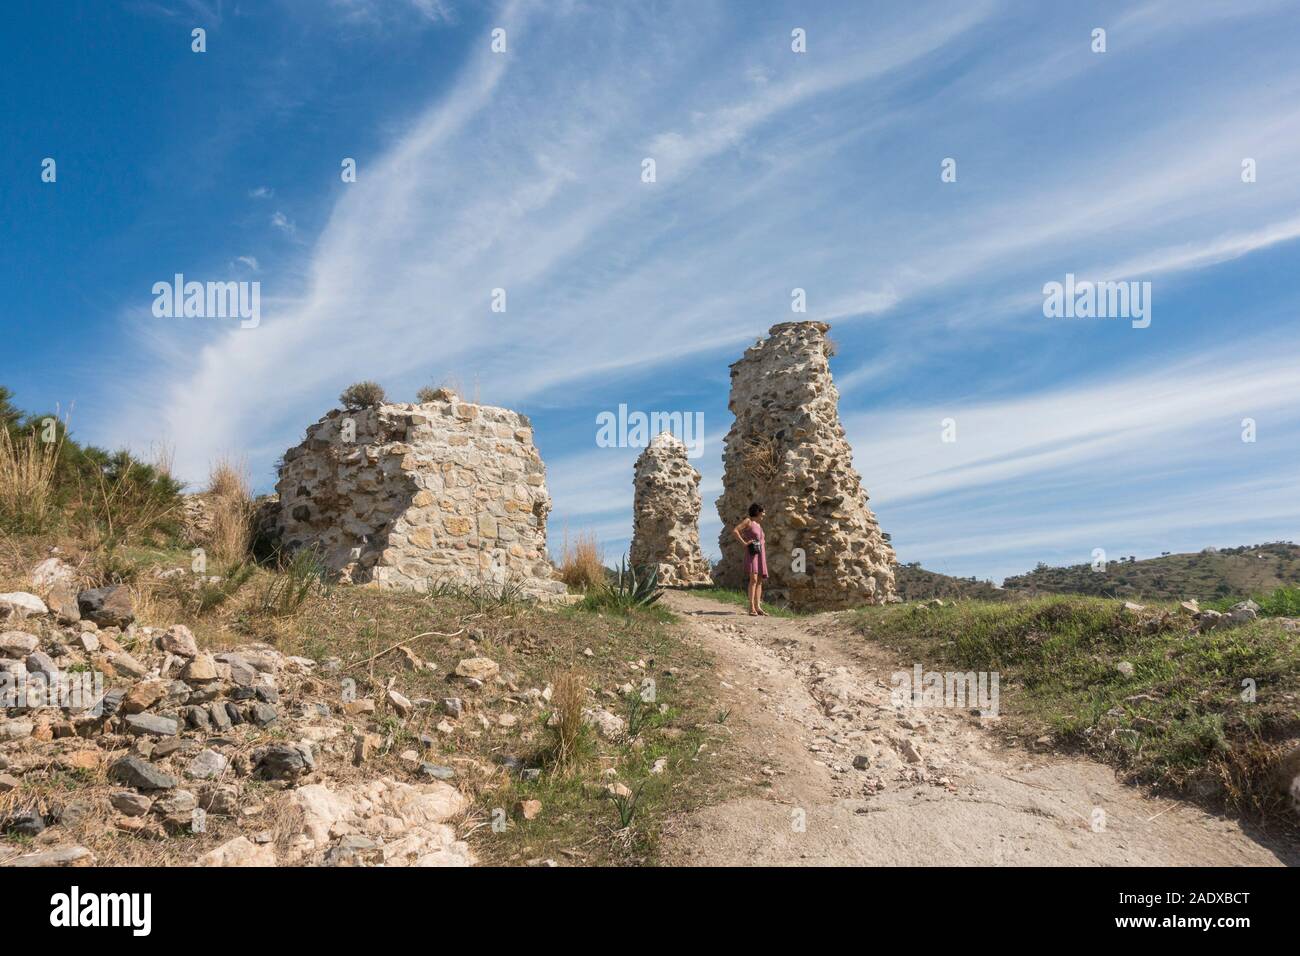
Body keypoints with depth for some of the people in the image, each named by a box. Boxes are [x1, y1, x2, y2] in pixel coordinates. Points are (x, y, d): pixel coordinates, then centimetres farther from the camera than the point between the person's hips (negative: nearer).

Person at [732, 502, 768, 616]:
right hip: (752, 554, -9)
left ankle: (758, 607, 3)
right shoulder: (748, 521, -5)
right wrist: (744, 543, -18)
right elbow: (735, 531, -17)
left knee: (759, 581, 3)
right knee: (753, 579, -19)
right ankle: (751, 608, -23)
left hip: (760, 554, 9)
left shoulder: (758, 524, 20)